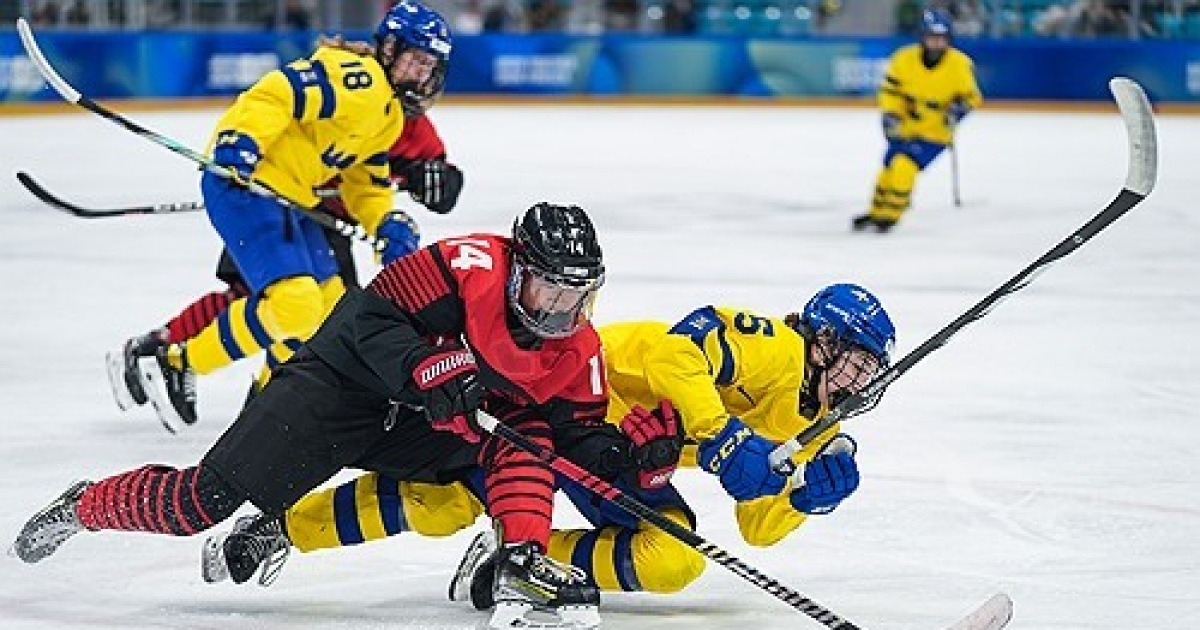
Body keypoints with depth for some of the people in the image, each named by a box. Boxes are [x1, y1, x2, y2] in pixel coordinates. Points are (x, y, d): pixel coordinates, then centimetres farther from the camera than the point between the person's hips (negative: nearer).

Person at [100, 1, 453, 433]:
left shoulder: (391, 116, 17)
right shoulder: (356, 76, -16)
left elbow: (366, 181, 25)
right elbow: (274, 94, -24)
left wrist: (389, 226, 8)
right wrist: (240, 141, -38)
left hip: (289, 198, 11)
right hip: (243, 180, -11)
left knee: (329, 304, 14)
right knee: (295, 302, -23)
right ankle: (172, 366, -13)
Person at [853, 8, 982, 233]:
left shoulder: (960, 65, -15)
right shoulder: (905, 58, -12)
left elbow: (971, 96, -2)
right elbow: (891, 89, 0)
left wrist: (959, 107, -22)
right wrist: (890, 115, -13)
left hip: (936, 132, -4)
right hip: (906, 128, 4)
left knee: (904, 166, -21)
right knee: (890, 169, 11)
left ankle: (889, 216, -8)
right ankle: (876, 212, 35)